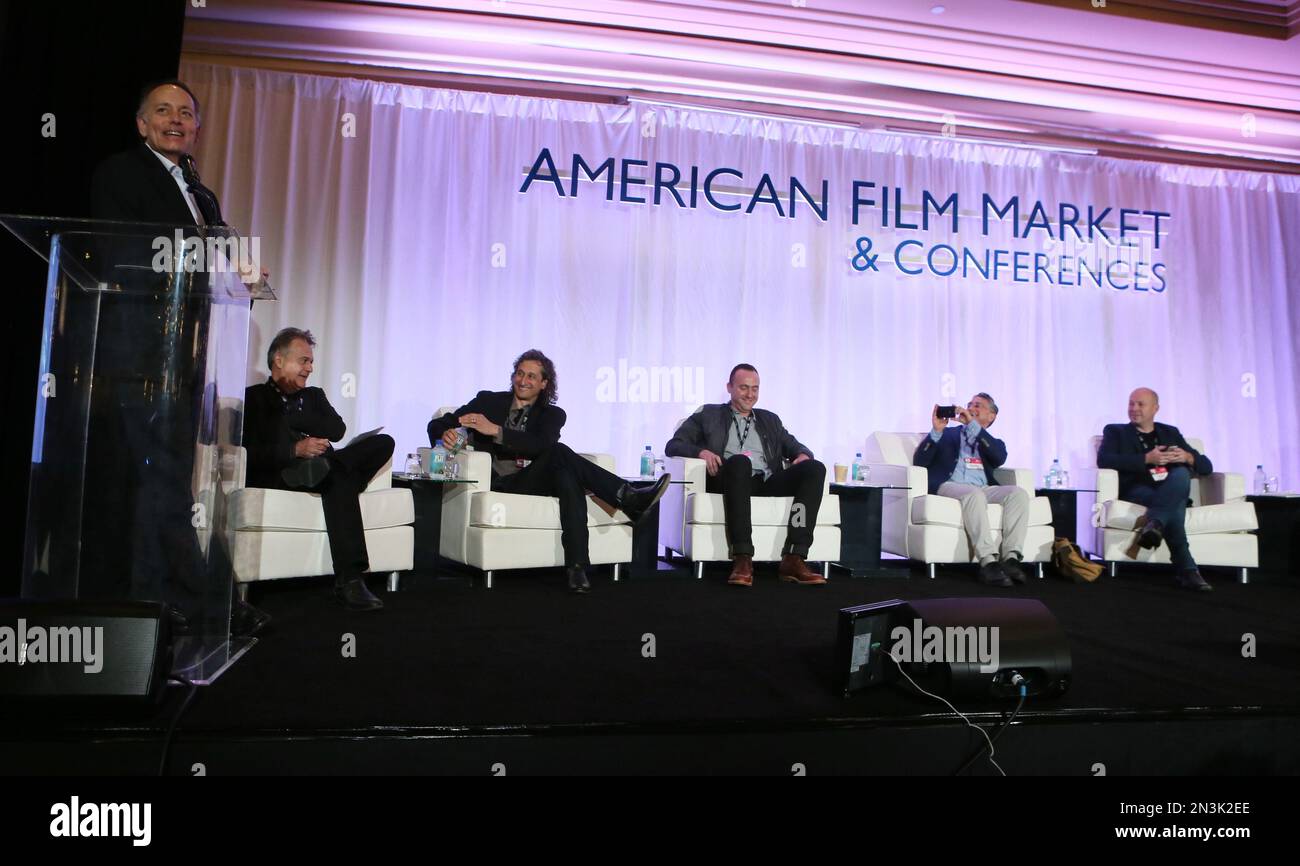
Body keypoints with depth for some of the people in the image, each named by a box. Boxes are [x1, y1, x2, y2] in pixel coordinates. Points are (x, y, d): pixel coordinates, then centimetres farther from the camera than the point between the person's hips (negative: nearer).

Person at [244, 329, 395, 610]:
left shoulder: (314, 395, 29)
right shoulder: (252, 397, 10)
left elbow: (337, 430, 8)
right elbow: (248, 453, -6)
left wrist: (289, 417, 3)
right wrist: (296, 450, -18)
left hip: (322, 466, 6)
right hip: (276, 475, -5)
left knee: (383, 442, -15)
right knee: (338, 474, -37)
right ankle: (349, 580, -40)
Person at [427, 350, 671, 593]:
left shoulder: (552, 414, 16)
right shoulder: (489, 401, 18)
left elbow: (542, 445, -8)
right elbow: (438, 424, 13)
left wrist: (497, 431, -19)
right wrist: (445, 435, -12)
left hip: (533, 481, 2)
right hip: (497, 484, -2)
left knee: (568, 477, -35)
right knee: (559, 453, -29)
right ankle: (629, 498, -34)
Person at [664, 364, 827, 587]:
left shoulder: (770, 420, 32)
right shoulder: (709, 415, 21)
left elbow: (796, 447, 24)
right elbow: (673, 446, 12)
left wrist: (803, 455, -2)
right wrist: (701, 451, -10)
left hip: (768, 483, 4)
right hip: (729, 479, -3)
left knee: (815, 468, -24)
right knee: (739, 460, -39)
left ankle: (794, 559, -32)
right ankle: (742, 559, -42)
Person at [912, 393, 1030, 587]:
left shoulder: (992, 442, 27)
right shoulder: (947, 434, 23)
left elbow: (1000, 458, 0)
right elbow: (919, 462, 7)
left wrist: (973, 425, -5)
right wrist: (936, 431, -3)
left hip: (984, 489, 3)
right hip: (949, 486, -3)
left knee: (1018, 493, -26)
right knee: (974, 494, -37)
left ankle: (1010, 558, -34)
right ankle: (988, 562, -45)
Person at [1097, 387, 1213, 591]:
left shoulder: (1170, 433, 27)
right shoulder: (1116, 431, 17)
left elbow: (1206, 466, 22)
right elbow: (1103, 460, -6)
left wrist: (1187, 457, -4)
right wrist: (1147, 459, -15)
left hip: (1172, 493, 3)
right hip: (1136, 491, -3)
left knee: (1181, 473, -33)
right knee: (1173, 509, -36)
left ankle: (1153, 524, -49)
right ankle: (1186, 570, -41)